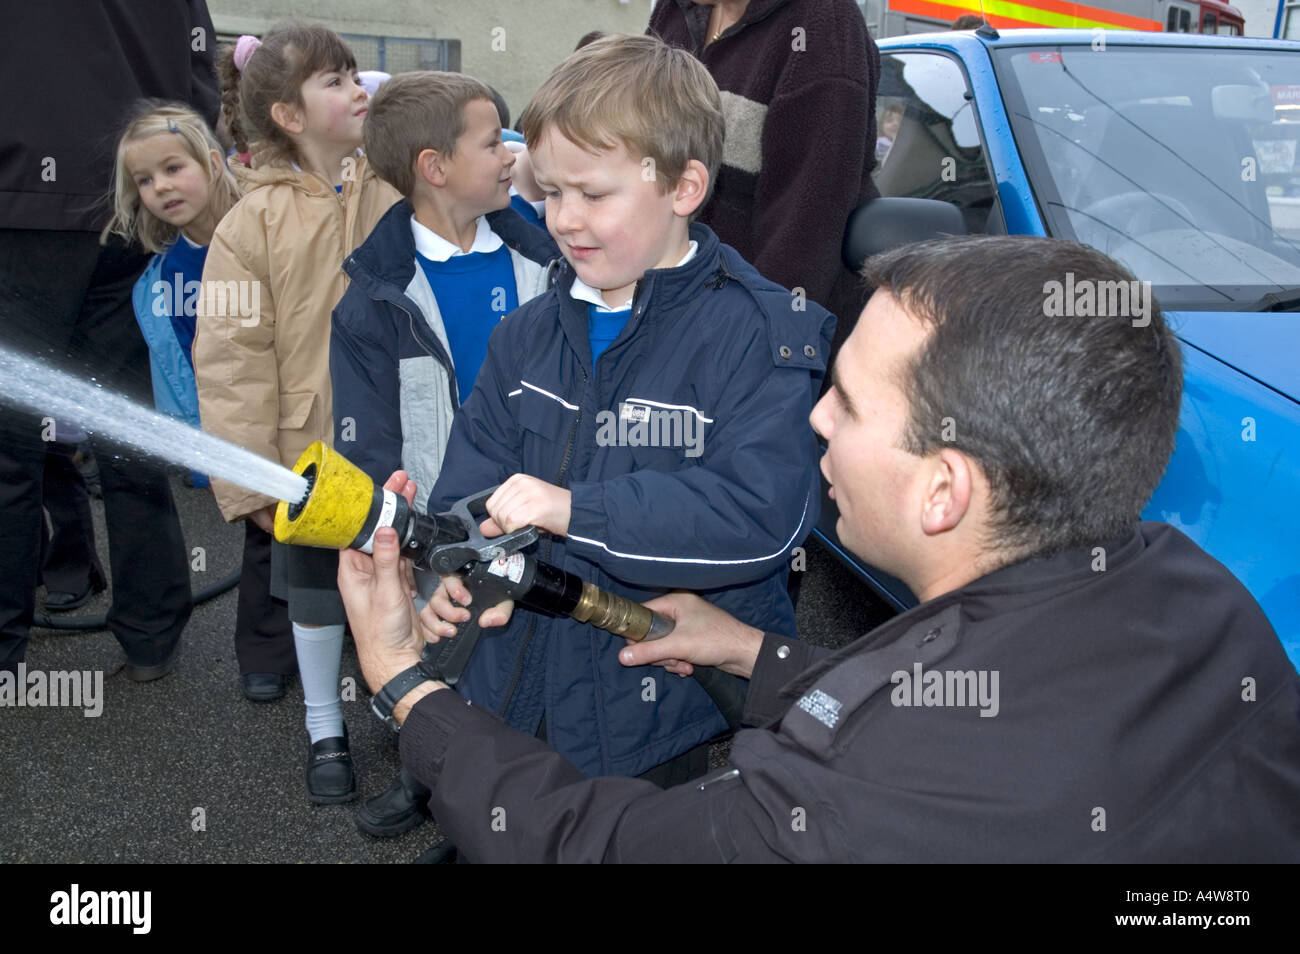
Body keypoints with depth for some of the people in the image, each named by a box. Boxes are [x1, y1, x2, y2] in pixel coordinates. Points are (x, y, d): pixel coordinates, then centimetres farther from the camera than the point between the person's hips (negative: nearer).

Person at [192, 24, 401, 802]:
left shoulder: (395, 193, -2)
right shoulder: (255, 222, -10)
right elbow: (234, 358, -10)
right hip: (314, 447, -2)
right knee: (317, 592, 15)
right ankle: (325, 729, 36)